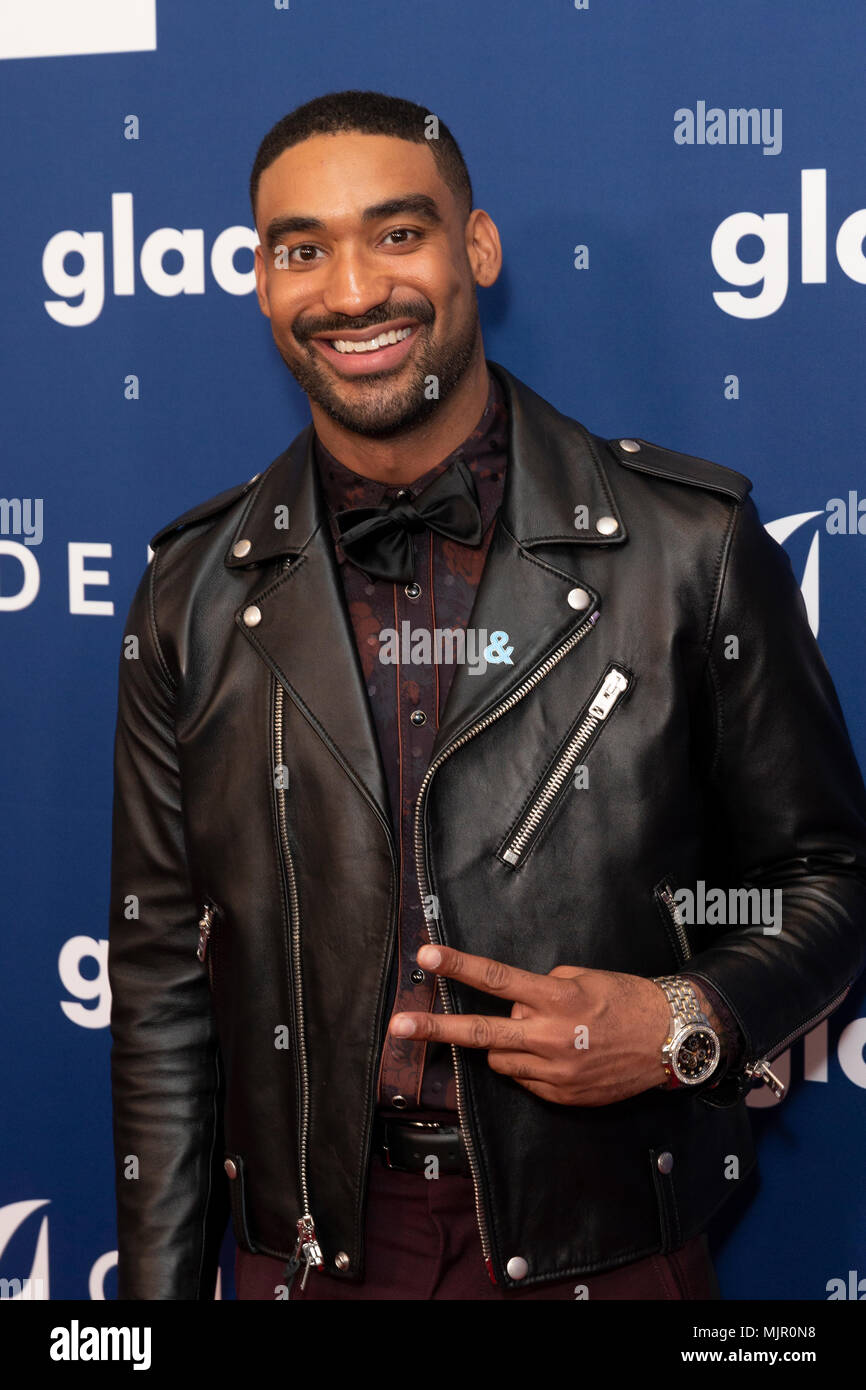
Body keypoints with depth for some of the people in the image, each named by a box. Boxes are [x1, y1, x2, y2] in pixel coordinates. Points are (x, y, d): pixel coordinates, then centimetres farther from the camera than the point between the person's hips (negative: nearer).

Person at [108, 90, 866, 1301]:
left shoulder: (693, 543, -7)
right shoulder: (197, 593, 0)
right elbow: (164, 982, 3)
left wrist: (691, 1023, -17)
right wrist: (159, 1290, 2)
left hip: (607, 1245, -1)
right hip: (311, 1246, 2)